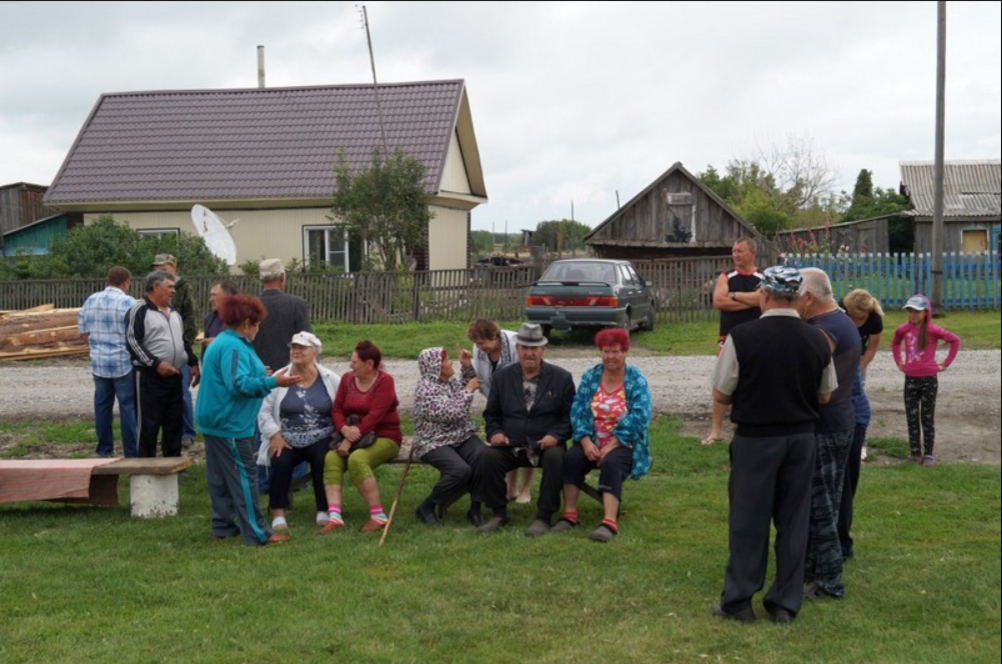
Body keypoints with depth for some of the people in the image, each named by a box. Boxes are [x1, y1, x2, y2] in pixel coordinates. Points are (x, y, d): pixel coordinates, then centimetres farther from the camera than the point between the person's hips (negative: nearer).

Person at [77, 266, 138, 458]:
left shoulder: (90, 301, 7)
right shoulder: (128, 302, -11)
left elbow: (84, 331, 14)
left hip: (98, 362, 6)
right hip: (123, 363, -6)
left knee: (102, 405, 13)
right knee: (128, 407, -1)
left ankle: (104, 449, 19)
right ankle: (131, 453, 0)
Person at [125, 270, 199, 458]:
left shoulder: (173, 312, 17)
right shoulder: (139, 311, -8)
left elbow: (183, 341, 27)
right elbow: (133, 342, -16)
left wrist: (193, 362, 15)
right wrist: (156, 363, -21)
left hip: (174, 377, 8)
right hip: (150, 376, -8)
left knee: (175, 422, 11)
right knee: (149, 424, -4)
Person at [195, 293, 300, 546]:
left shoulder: (222, 342, 15)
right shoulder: (233, 347, -19)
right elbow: (239, 384, -26)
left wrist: (261, 377, 27)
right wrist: (273, 382, -25)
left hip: (216, 421, 11)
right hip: (231, 424, -11)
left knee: (220, 477, 14)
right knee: (243, 477, -7)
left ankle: (223, 525, 22)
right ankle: (257, 533, -4)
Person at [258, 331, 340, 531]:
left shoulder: (331, 379, 6)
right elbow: (264, 411, 4)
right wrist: (275, 435, -10)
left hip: (321, 440, 0)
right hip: (287, 441, 0)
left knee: (324, 461, -31)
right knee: (280, 462, -30)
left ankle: (324, 512, -15)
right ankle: (278, 514, -23)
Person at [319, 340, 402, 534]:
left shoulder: (385, 381, -9)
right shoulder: (347, 379, 10)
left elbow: (375, 416, -18)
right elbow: (337, 409, 3)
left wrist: (352, 438, -25)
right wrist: (345, 429, -19)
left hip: (384, 437, -5)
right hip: (354, 436, 5)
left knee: (356, 459, -34)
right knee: (331, 458, -25)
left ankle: (378, 516, -27)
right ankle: (334, 516, -35)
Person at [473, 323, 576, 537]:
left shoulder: (561, 378, 4)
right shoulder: (502, 377, 10)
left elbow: (570, 415, 3)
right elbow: (491, 413, 16)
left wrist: (555, 435, -15)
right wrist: (495, 432, -4)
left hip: (546, 445, -2)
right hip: (510, 445, 2)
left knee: (555, 458, -35)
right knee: (488, 456, -28)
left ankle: (543, 517, -22)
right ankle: (499, 513, -9)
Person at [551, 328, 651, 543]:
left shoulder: (636, 380, -2)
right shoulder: (590, 377, 7)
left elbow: (639, 418, -13)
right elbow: (577, 411, 0)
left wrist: (611, 446, -20)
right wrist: (586, 442, -16)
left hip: (623, 444, -3)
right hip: (592, 443, 3)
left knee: (611, 464, -34)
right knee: (572, 458, -26)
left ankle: (610, 522, -43)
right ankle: (569, 515, -23)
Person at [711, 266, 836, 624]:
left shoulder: (742, 337, -15)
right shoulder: (818, 340, -2)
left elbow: (721, 394, -7)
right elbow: (825, 396, 7)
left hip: (755, 438, -3)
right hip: (802, 436, 4)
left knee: (748, 520, 6)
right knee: (793, 519, 11)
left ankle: (738, 601, 14)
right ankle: (786, 602, 17)